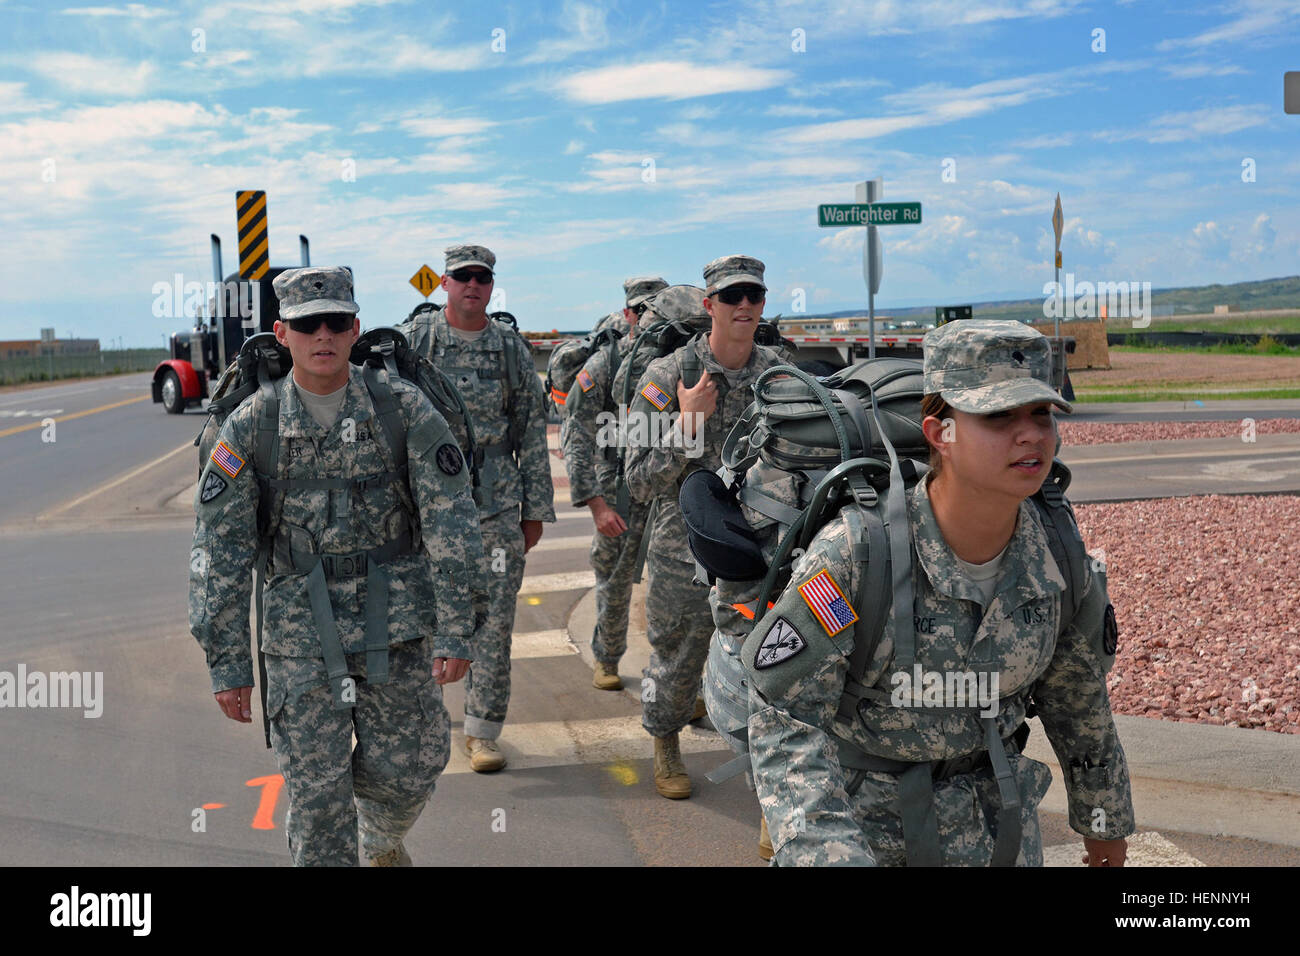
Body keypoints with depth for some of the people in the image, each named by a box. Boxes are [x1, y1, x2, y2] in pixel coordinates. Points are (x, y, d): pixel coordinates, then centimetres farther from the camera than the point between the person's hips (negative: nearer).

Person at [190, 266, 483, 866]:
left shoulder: (404, 409, -7)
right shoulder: (250, 427, -5)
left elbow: (451, 526, -7)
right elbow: (219, 554, -3)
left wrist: (455, 632, -11)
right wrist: (226, 663, -4)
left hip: (396, 627, 1)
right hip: (301, 637, 0)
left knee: (405, 773, 11)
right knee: (315, 792, 3)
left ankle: (384, 843, 45)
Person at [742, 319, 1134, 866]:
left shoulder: (1062, 568, -13)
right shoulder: (853, 551, -28)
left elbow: (1080, 708, 5)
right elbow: (785, 714, -27)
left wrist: (1105, 824, 18)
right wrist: (826, 852, -39)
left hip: (990, 816, 3)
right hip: (856, 814, -3)